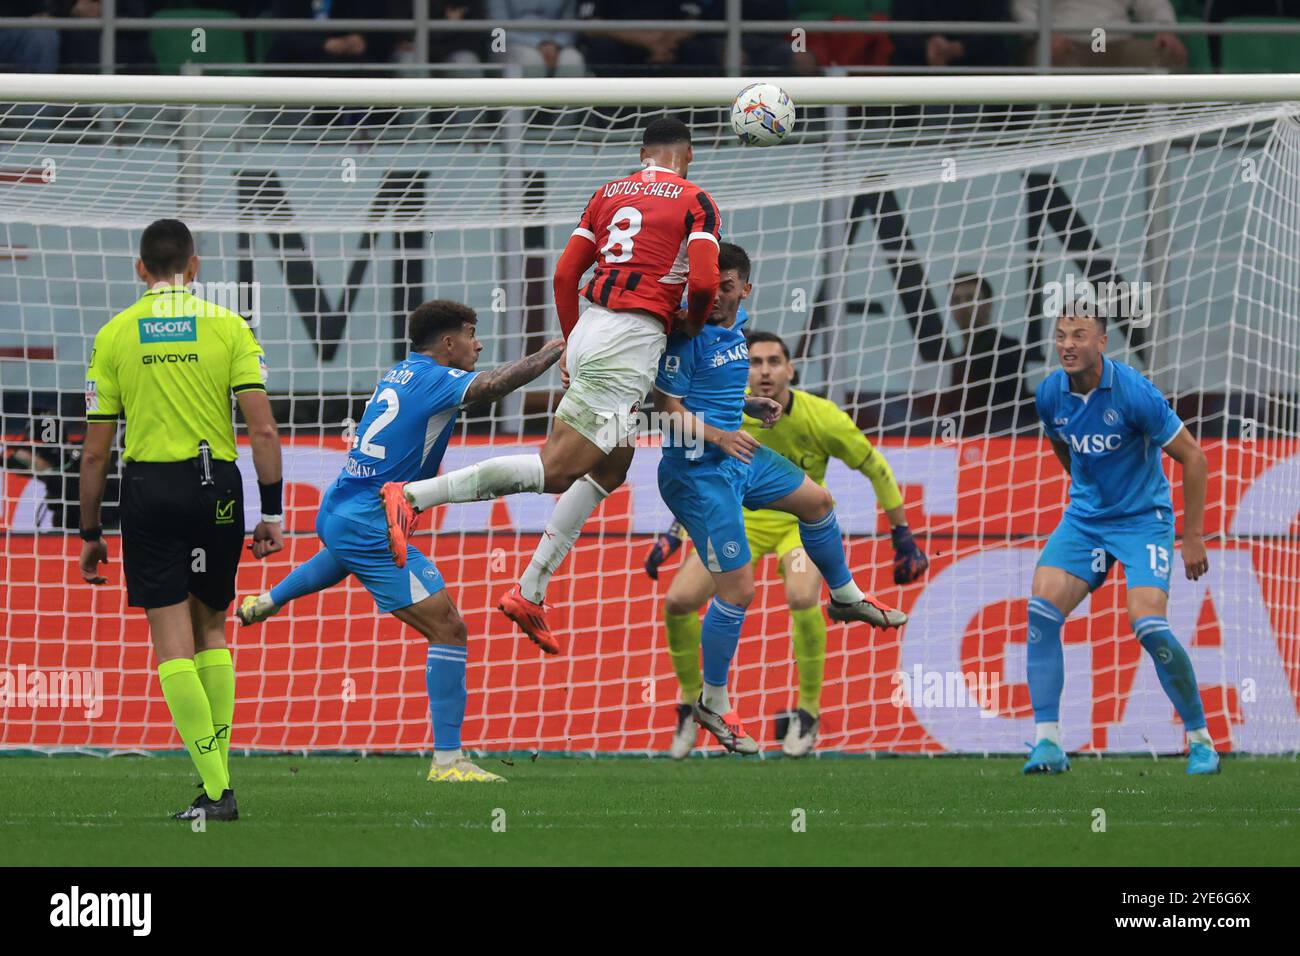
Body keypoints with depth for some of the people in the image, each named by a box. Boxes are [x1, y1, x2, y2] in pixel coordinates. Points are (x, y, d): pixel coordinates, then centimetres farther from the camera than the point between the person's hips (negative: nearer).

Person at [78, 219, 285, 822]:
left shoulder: (114, 335, 3)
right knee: (210, 630, 17)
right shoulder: (228, 327, 3)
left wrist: (90, 533, 11)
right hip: (216, 485, 1)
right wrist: (272, 513, 1)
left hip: (148, 488, -1)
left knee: (172, 639, -2)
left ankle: (217, 788, -9)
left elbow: (95, 451, 4)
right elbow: (262, 428, -5)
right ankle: (217, 774, 11)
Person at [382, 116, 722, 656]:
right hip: (633, 340, -8)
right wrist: (691, 322, 11)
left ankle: (530, 592, 15)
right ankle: (412, 496, -21)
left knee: (609, 470, 20)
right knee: (555, 471, -10)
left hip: (588, 330, 8)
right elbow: (704, 282, -11)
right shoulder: (695, 202, 1)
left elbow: (564, 274, 14)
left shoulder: (609, 194, 17)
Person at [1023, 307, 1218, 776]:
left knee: (1148, 625, -20)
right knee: (1042, 610, -16)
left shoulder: (1134, 393, -20)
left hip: (1144, 519, -5)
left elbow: (1193, 457, -13)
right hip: (1084, 520, 5)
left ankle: (1201, 739, 0)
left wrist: (1193, 537, -11)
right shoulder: (1051, 395, -4)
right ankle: (1047, 742, -12)